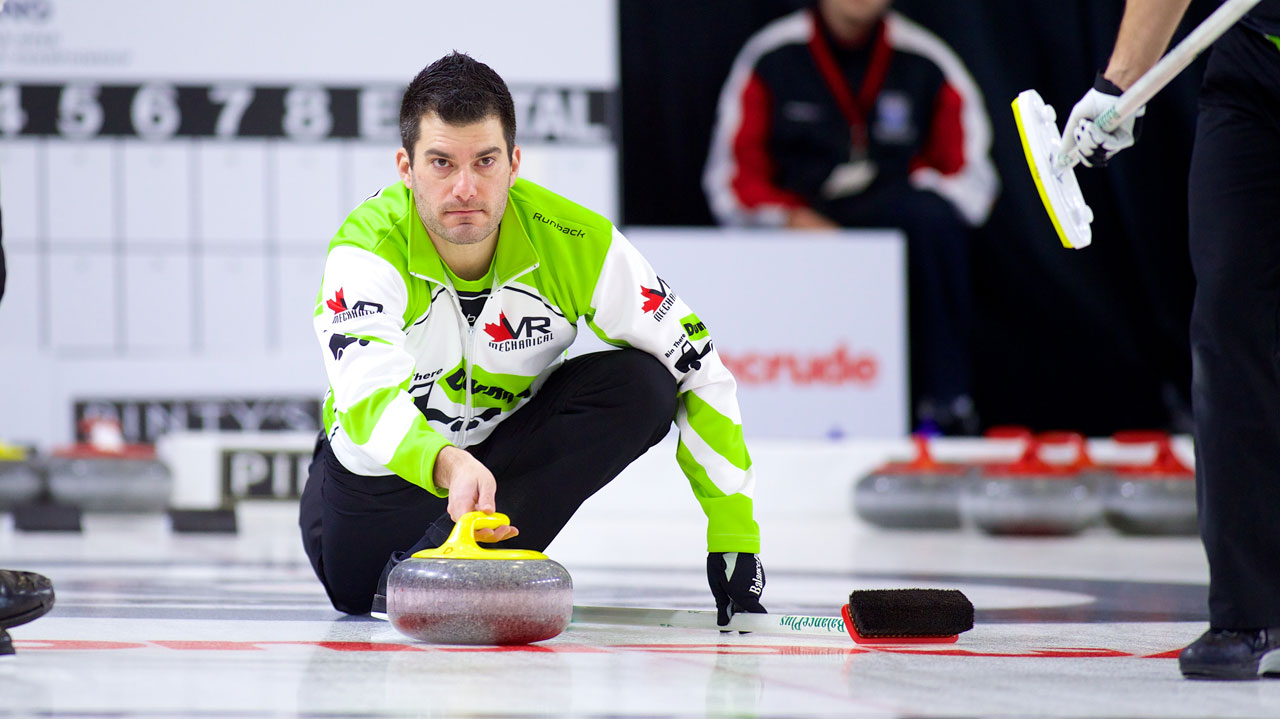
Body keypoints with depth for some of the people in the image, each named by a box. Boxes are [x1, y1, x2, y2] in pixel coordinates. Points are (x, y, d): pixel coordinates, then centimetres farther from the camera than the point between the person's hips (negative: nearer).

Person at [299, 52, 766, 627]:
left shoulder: (578, 244, -23)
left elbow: (696, 371, -14)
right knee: (354, 586, -15)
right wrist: (448, 466, -66)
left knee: (640, 386, -22)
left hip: (513, 439, 0)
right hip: (388, 464, 0)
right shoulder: (368, 249, -29)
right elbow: (368, 398, -45)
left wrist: (734, 532, -18)